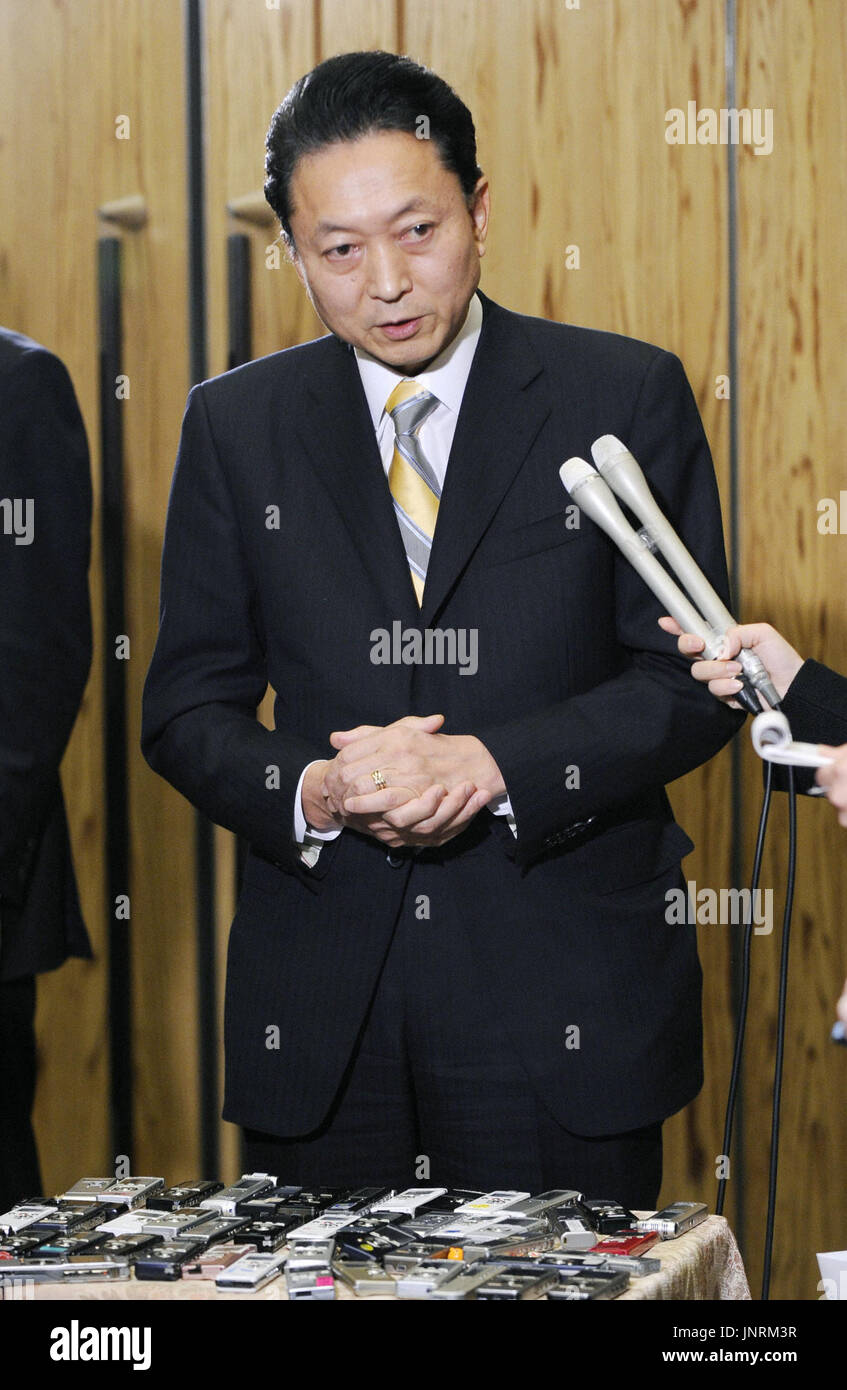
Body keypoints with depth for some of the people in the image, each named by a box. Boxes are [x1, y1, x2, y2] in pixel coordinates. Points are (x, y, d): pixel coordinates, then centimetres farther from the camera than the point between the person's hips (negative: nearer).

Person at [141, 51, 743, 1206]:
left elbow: (696, 680, -2)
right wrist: (311, 791, -13)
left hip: (564, 1004, -2)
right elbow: (187, 709, 8)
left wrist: (499, 765, -17)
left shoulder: (627, 397, 0)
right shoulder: (235, 426, 7)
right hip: (319, 1014, 2)